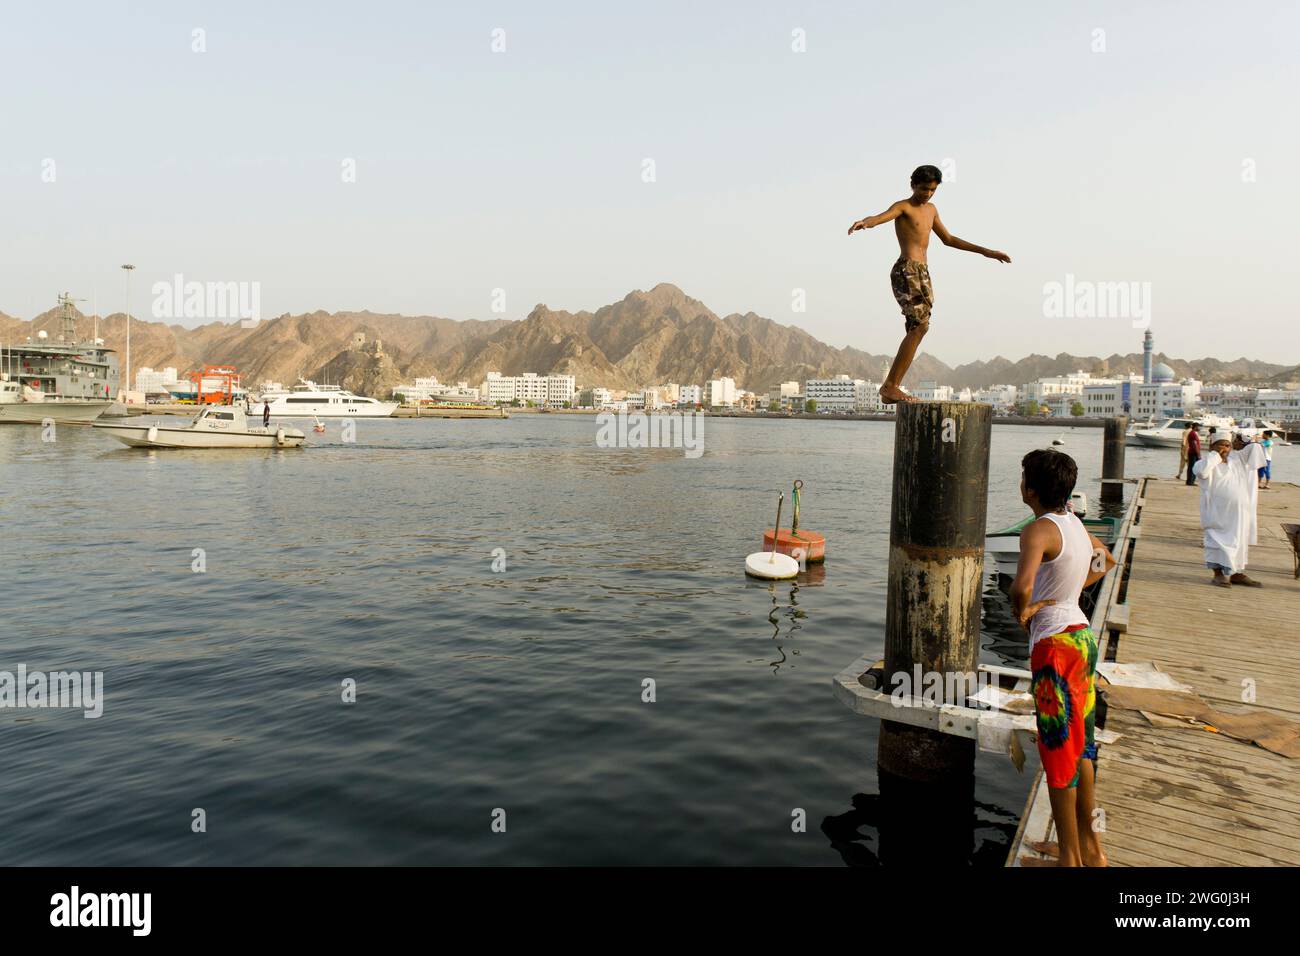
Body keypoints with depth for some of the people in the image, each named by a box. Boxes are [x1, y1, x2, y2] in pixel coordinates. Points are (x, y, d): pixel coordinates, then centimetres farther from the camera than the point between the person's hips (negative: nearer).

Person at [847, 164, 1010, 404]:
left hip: (923, 273, 9)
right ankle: (891, 385, -19)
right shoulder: (902, 206, -1)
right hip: (906, 271, -9)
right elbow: (880, 217, -24)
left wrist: (985, 252, 33)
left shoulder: (931, 209, 24)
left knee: (918, 329, 1)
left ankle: (891, 388, 0)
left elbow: (948, 239, 33)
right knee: (920, 325, -19)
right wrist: (863, 222, -49)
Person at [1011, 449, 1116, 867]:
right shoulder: (1076, 524, 8)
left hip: (1054, 643, -9)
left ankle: (1069, 856, 15)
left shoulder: (1039, 530, -19)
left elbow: (1021, 587, -37)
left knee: (1058, 749, 3)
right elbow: (1106, 561, 29)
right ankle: (1088, 845, 32)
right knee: (1079, 744, 19)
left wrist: (1022, 613, -16)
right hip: (1082, 634, 9)